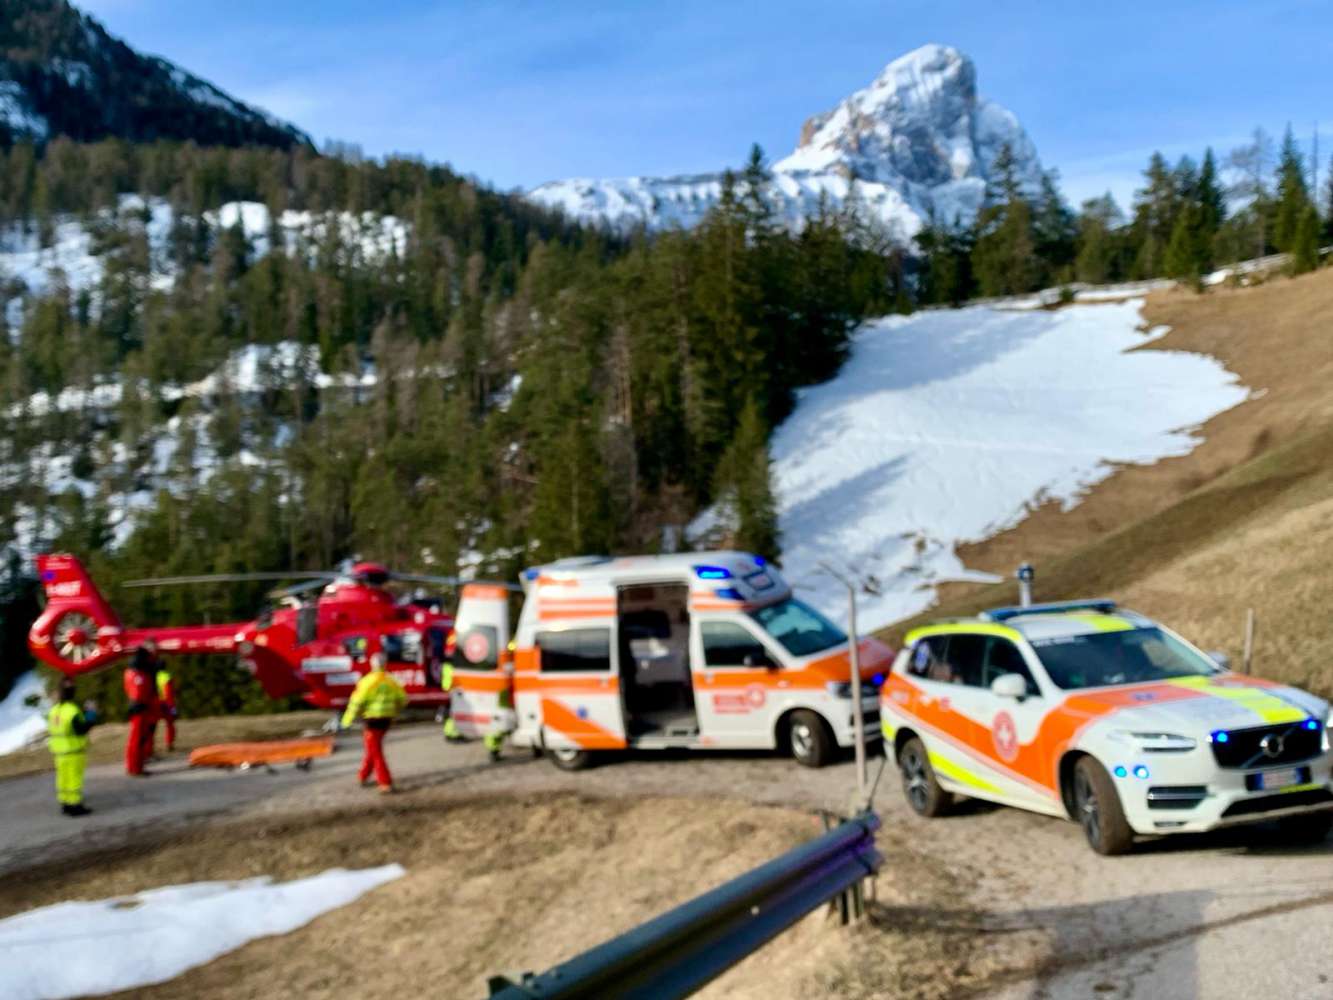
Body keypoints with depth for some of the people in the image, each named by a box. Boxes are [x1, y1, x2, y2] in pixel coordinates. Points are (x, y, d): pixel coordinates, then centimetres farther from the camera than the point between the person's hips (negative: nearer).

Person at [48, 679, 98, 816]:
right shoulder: (73, 711, -20)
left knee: (63, 778, 14)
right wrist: (91, 714, -12)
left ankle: (65, 803, 22)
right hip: (74, 752, -8)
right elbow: (81, 729, -21)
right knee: (74, 778, -1)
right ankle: (75, 805, 2)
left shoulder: (54, 711, 5)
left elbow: (52, 730, 12)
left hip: (59, 752, 8)